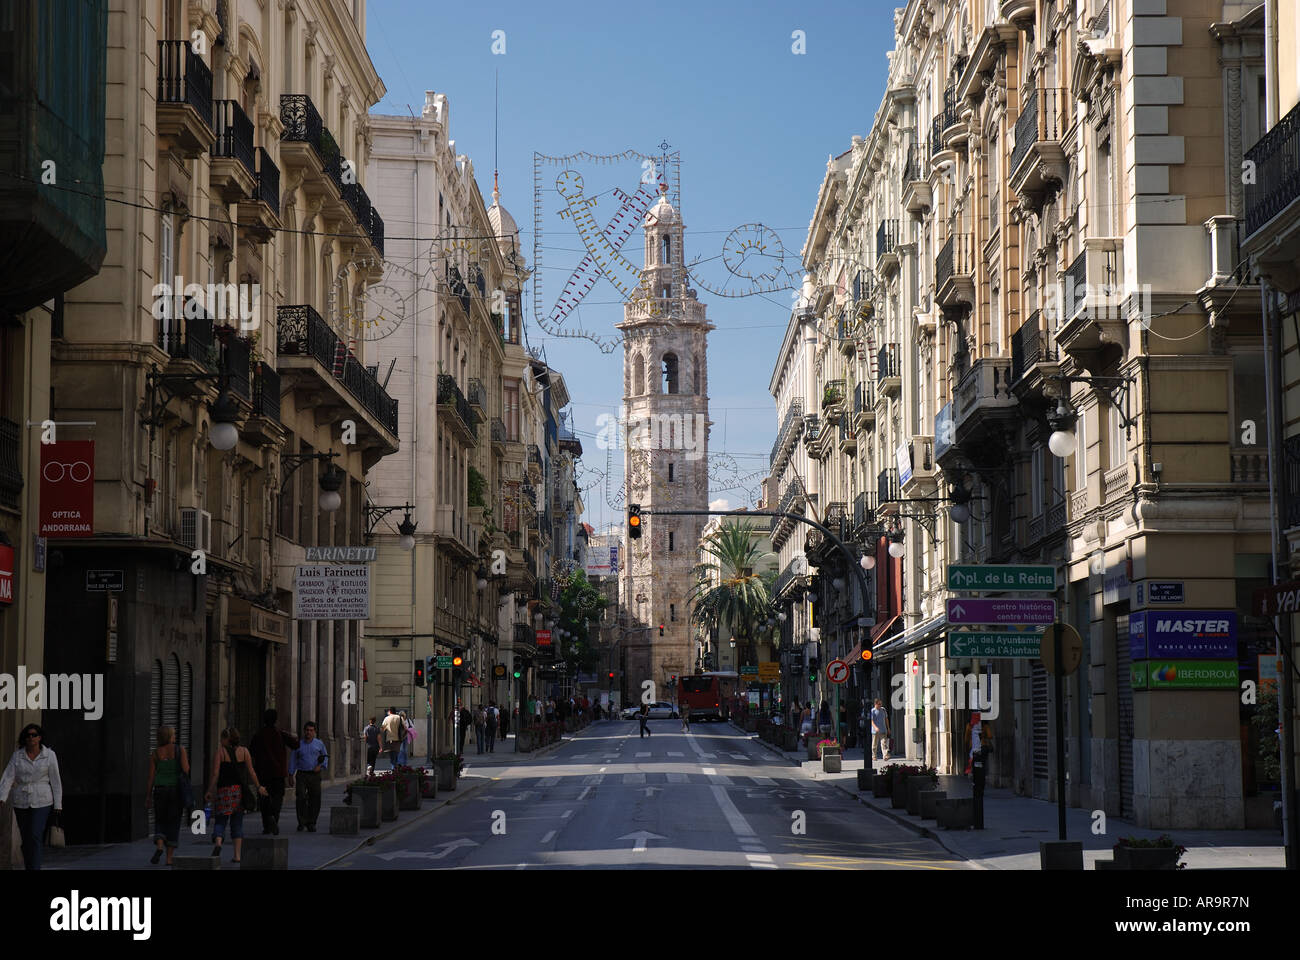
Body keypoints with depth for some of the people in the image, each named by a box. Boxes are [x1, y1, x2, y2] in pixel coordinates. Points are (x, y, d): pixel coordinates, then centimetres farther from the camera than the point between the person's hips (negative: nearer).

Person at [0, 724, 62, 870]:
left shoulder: (49, 755, -4)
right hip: (21, 802, 3)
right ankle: (29, 868, 22)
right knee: (26, 841, 9)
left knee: (35, 837, -16)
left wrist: (58, 804, 0)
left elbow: (55, 781, 0)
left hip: (42, 802, -3)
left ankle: (35, 868, -19)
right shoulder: (17, 755, 0)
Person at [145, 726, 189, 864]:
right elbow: (185, 769, -13)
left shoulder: (155, 753, 2)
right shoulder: (180, 749, -3)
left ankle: (159, 846, -15)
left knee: (160, 822, 13)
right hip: (176, 790, -1)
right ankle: (169, 857, 2)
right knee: (173, 824, 8)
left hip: (160, 790, 1)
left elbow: (151, 777, 0)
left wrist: (148, 797, 5)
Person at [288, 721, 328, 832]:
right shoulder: (298, 745, 7)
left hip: (315, 775, 1)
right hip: (302, 775, -1)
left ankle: (311, 823, 12)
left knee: (315, 800, 0)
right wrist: (291, 775, 6)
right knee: (300, 798, -15)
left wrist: (320, 766, -4)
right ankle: (301, 822, -5)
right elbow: (293, 760, 11)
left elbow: (325, 757, 16)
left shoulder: (319, 744, 9)